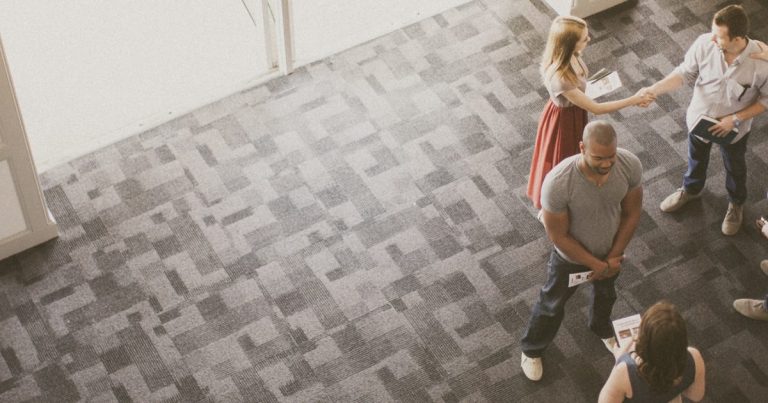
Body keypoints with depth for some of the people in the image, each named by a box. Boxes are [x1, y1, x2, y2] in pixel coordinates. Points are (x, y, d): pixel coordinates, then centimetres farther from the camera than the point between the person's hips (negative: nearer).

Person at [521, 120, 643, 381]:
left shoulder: (630, 165, -29)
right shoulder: (558, 183, -41)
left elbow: (632, 213, -11)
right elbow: (559, 236, -26)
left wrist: (612, 258, -8)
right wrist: (596, 264, -18)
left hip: (611, 250, 4)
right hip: (571, 256, -4)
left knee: (605, 294, 33)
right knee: (553, 304, 22)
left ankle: (602, 328, 67)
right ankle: (532, 349, 52)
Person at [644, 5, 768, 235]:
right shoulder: (705, 44, -29)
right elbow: (684, 73, -14)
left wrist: (736, 119, -24)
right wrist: (653, 90, -27)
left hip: (734, 128, -2)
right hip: (699, 118, 2)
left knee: (734, 167, 27)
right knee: (697, 159, 31)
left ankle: (736, 204, 57)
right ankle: (691, 190, 63)